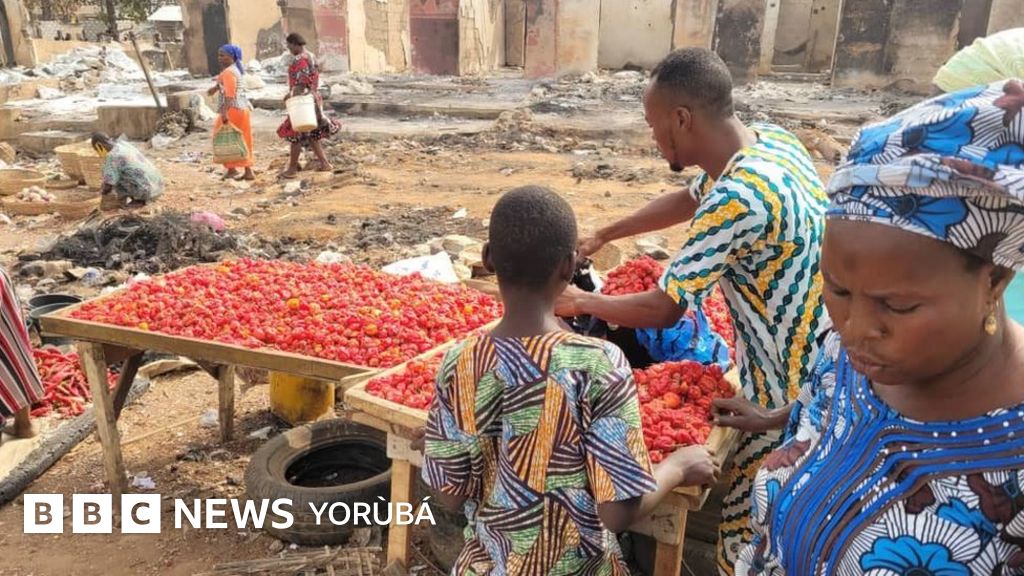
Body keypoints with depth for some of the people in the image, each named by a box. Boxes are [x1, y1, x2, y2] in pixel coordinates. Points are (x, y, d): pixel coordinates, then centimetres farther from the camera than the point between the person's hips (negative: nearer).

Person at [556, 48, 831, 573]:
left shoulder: (739, 198, -29)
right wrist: (603, 235, 18)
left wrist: (581, 302, -4)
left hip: (796, 392, -9)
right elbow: (690, 199, 18)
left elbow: (662, 310, -21)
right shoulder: (769, 138, -1)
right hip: (825, 365, 9)